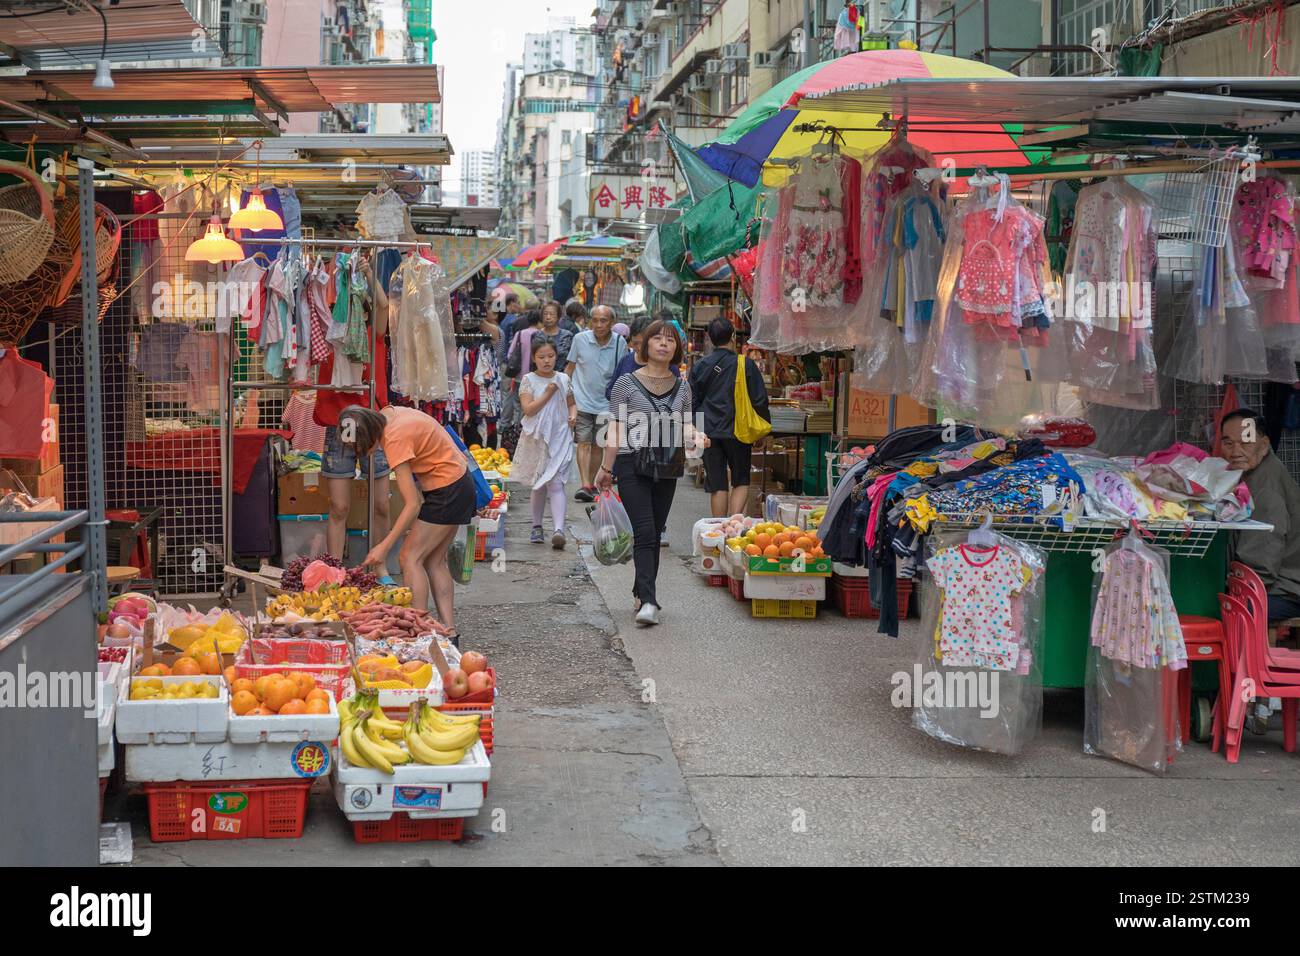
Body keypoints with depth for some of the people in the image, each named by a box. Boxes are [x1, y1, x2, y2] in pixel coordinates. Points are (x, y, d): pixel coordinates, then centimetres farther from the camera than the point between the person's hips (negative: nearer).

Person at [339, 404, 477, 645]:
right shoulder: (389, 414, -2)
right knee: (435, 561, 11)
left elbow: (412, 505, -27)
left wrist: (384, 547, -24)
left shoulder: (396, 439, -27)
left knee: (411, 557, -8)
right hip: (460, 482, 10)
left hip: (447, 490, -10)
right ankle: (449, 632, 11)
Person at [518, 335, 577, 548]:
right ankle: (537, 527, 26)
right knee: (539, 485, 11)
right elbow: (528, 409, -12)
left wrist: (573, 415, -2)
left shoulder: (563, 379, 7)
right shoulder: (528, 380, -1)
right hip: (537, 437, 0)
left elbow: (571, 403, 19)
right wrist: (549, 393, -15)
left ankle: (559, 529, -23)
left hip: (560, 437, 0)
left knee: (555, 483, -12)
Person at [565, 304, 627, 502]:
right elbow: (570, 367, 8)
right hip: (582, 402, -1)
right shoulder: (580, 339, -3)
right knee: (583, 443, -11)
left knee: (597, 445, 11)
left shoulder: (620, 343, -2)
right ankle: (585, 486, -18)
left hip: (605, 403, 2)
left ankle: (591, 483, 24)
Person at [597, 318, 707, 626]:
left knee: (654, 533, 11)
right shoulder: (627, 383, -3)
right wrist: (606, 468, -1)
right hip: (632, 465, -4)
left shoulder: (682, 387, 9)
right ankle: (648, 601, -17)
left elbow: (684, 426, 14)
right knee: (645, 532, -13)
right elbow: (616, 430, -2)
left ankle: (642, 592, 25)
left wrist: (694, 437, -9)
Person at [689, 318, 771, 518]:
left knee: (717, 486, 7)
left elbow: (692, 402, 7)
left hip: (709, 433, 2)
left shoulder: (700, 366, 2)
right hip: (738, 432, -2)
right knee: (741, 482, 10)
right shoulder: (746, 365, -6)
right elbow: (760, 401, -5)